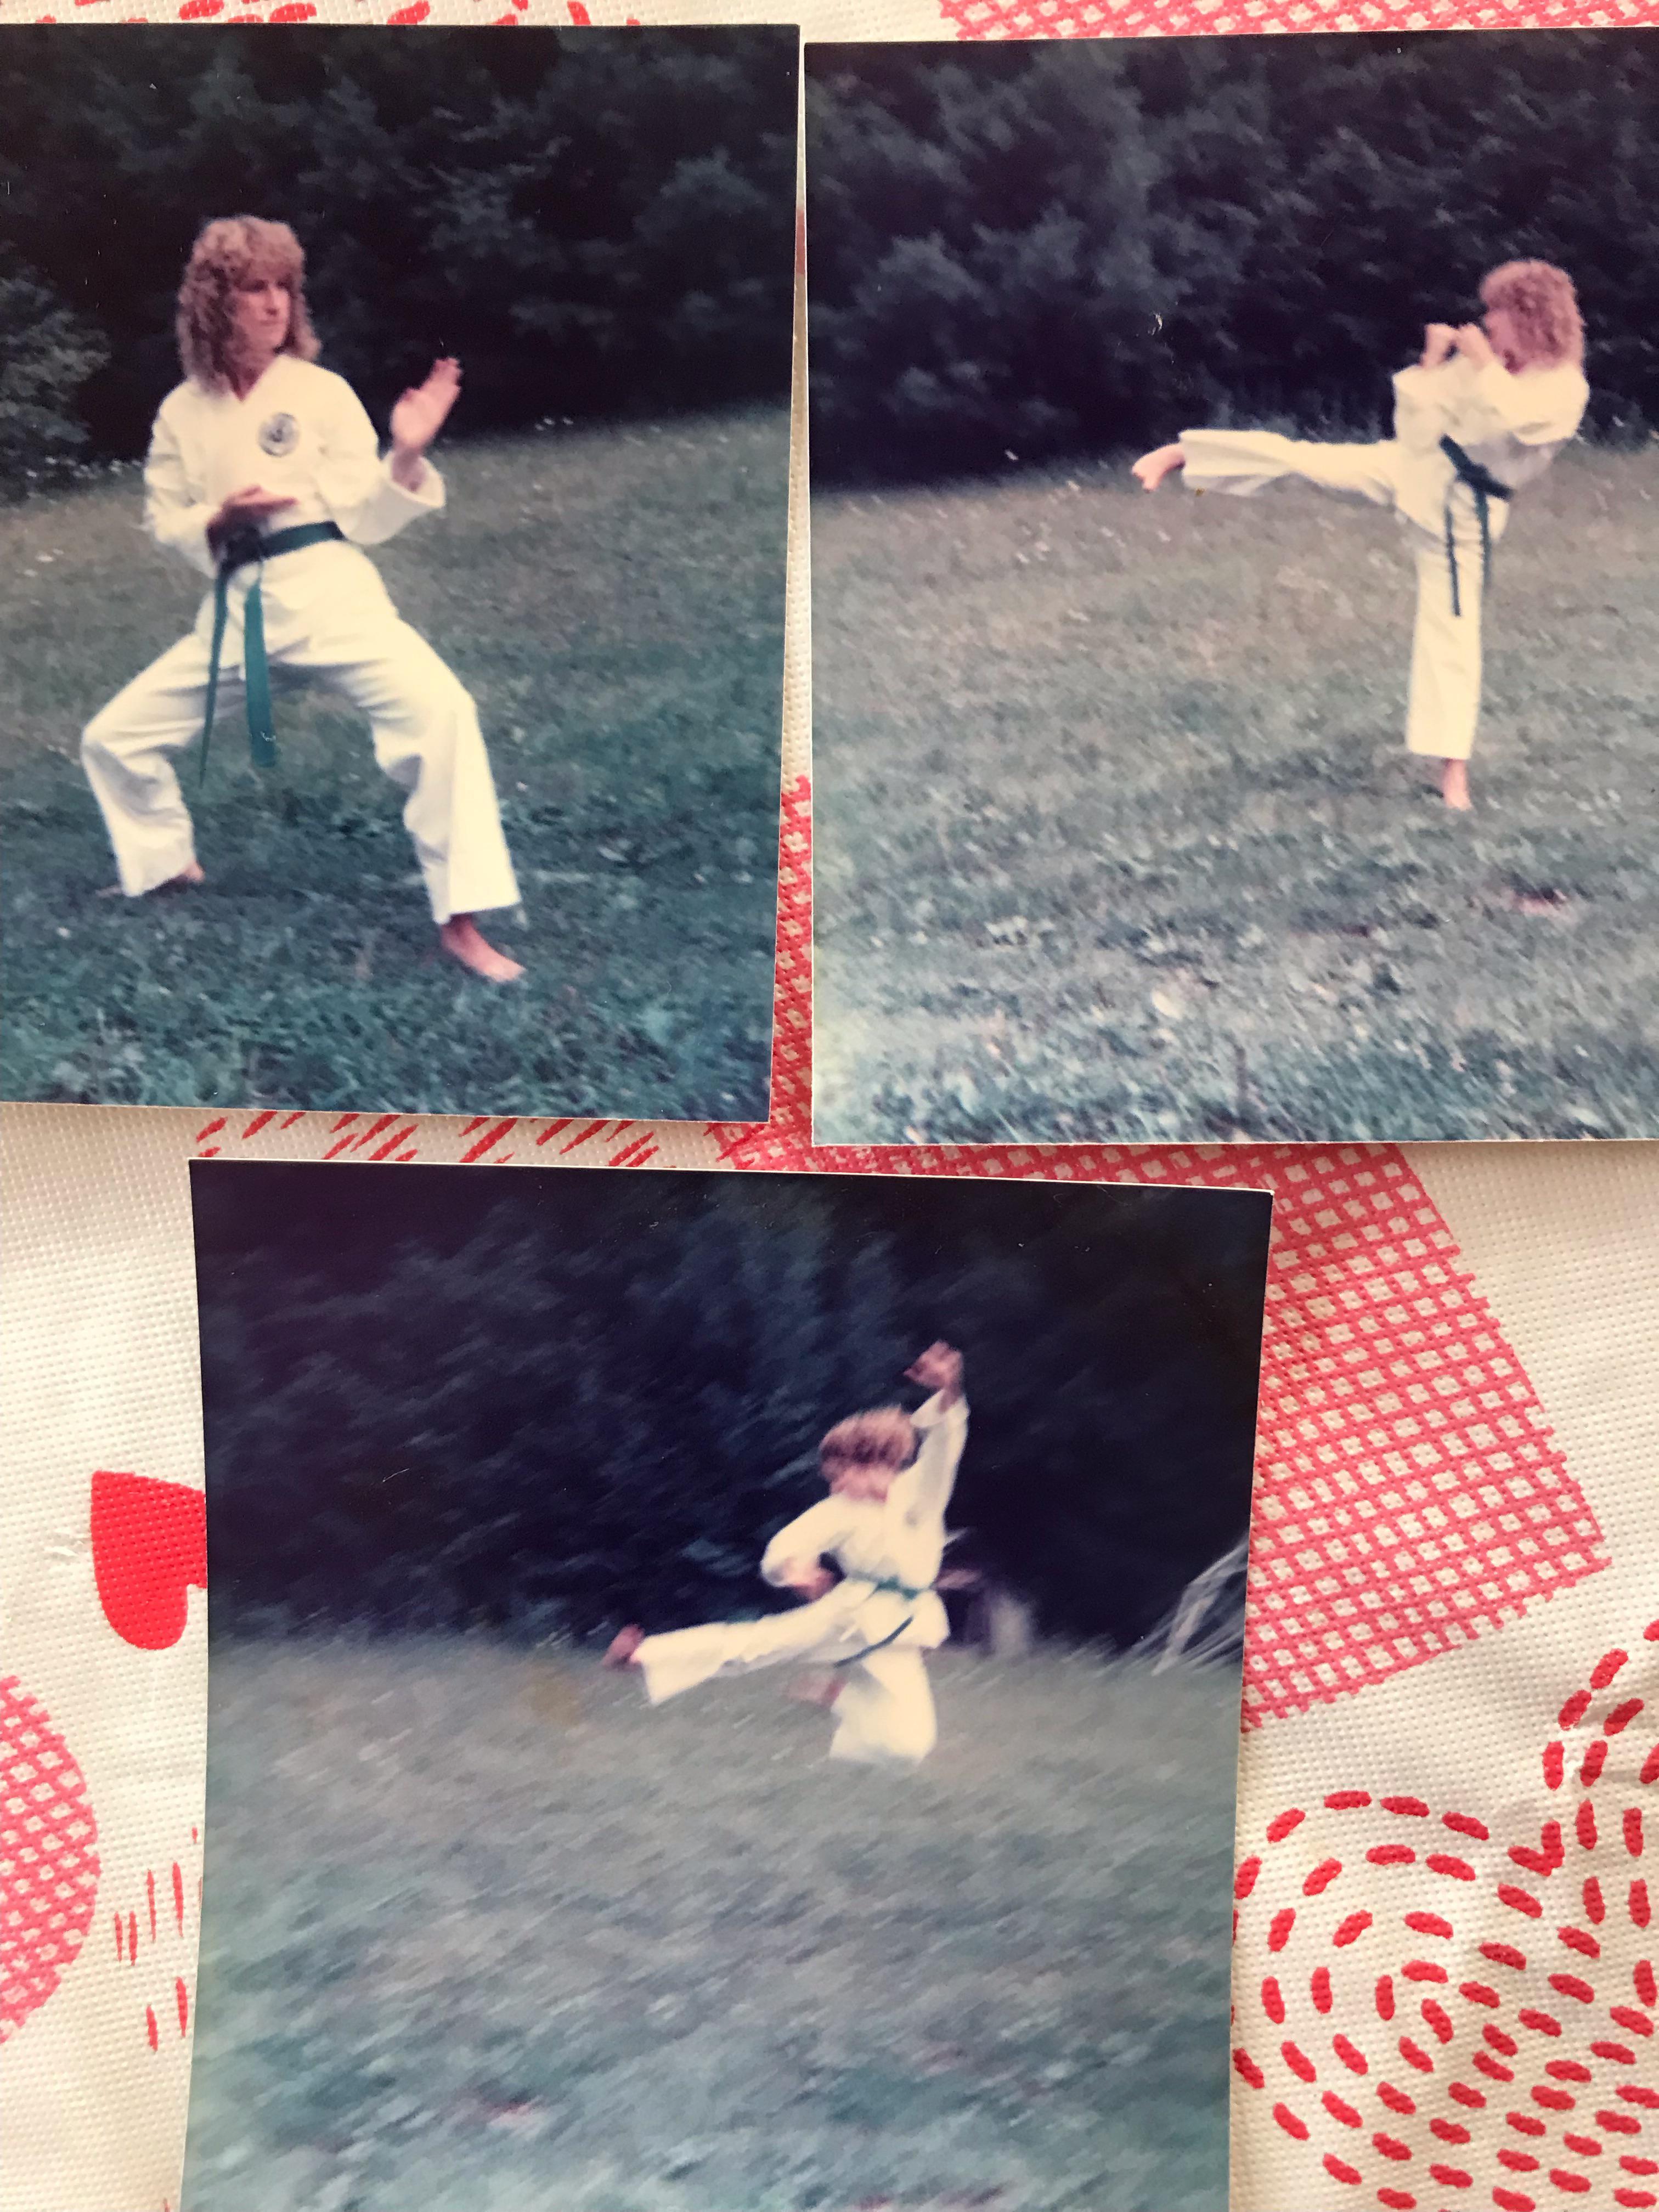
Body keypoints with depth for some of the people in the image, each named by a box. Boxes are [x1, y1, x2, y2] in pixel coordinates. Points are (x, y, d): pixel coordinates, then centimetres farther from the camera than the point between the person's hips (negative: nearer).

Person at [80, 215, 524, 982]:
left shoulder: (322, 391, -2)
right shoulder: (183, 410, 5)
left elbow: (367, 516, -4)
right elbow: (163, 522, 12)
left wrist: (405, 456, -22)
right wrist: (220, 519, -9)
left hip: (328, 592, -4)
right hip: (236, 608, 4)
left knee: (436, 709, -29)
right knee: (114, 737, 8)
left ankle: (459, 920, -21)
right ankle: (167, 862, 39)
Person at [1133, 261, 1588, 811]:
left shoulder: (1566, 389, -9)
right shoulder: (1474, 365, 5)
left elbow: (1518, 424, -31)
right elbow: (1415, 428, 5)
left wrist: (1485, 365, -22)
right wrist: (1432, 365, -7)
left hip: (1461, 512, -4)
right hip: (1414, 472, 4)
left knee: (1451, 632, -3)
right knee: (1298, 457, -11)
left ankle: (1453, 766, 6)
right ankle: (1182, 452, -1)